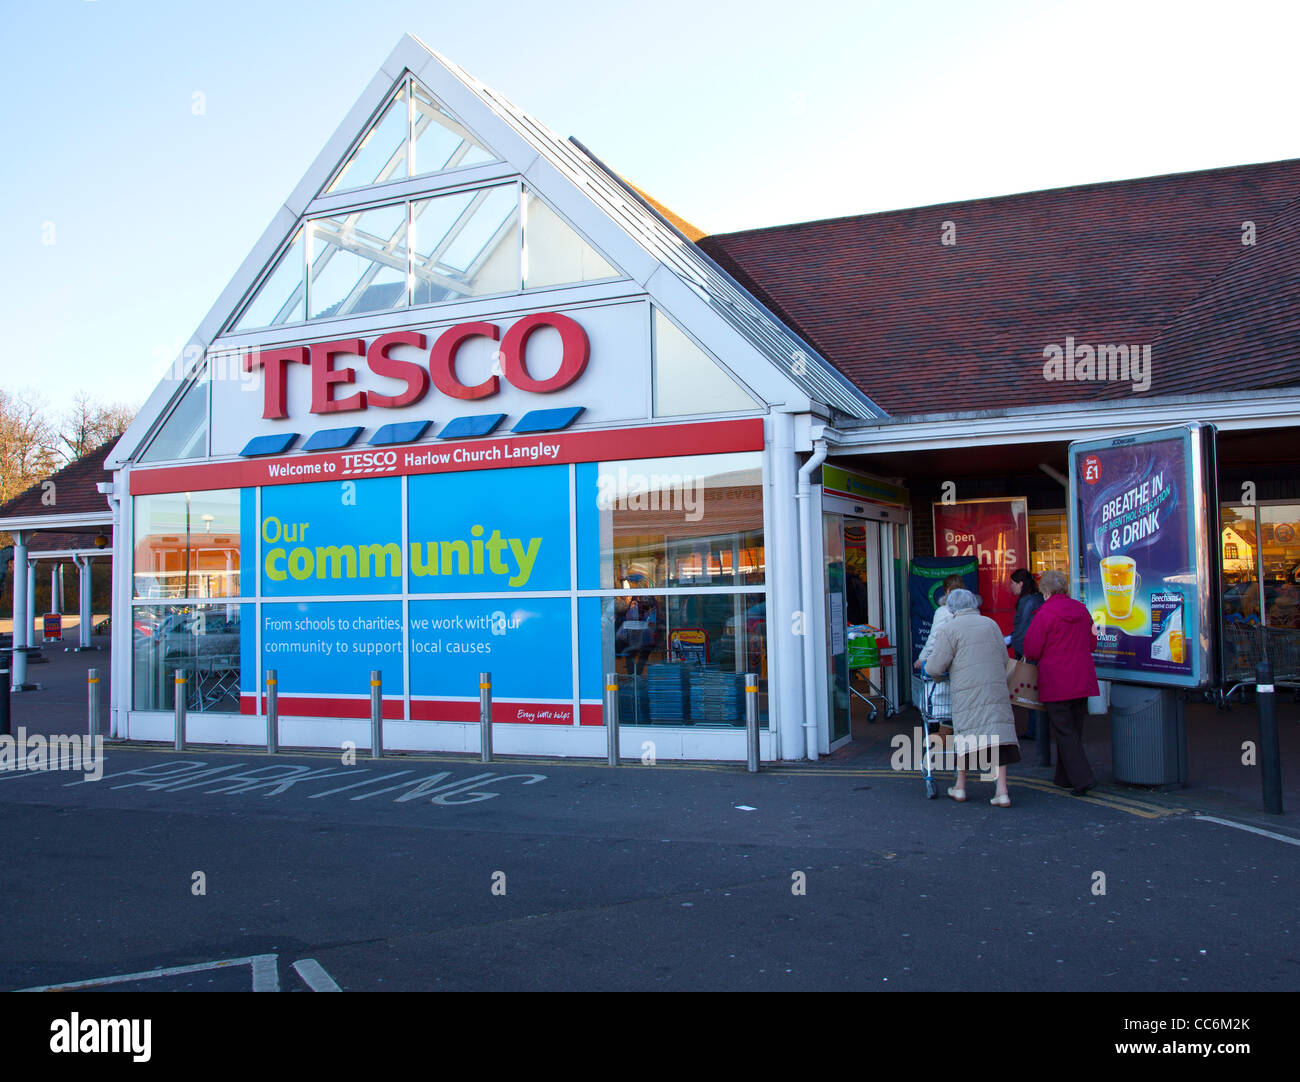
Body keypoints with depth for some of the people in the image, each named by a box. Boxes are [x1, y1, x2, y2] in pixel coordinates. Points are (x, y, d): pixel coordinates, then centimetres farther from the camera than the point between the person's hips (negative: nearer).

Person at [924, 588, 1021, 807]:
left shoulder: (949, 628, -1)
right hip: (996, 688, 3)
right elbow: (1003, 659, 15)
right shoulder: (991, 624, 14)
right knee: (996, 736, 1)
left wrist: (928, 666, 17)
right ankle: (1002, 791, -5)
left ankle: (960, 787, 18)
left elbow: (936, 666, -5)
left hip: (967, 690, -3)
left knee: (966, 734, 7)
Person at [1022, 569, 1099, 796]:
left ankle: (1082, 778, -9)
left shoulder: (1044, 613, -13)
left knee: (1063, 731, -1)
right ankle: (1066, 777, 25)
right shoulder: (1082, 610, 6)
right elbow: (1092, 643, 14)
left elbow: (1031, 650, -10)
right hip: (1082, 680, 6)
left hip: (1055, 681, -6)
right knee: (1074, 729, 15)